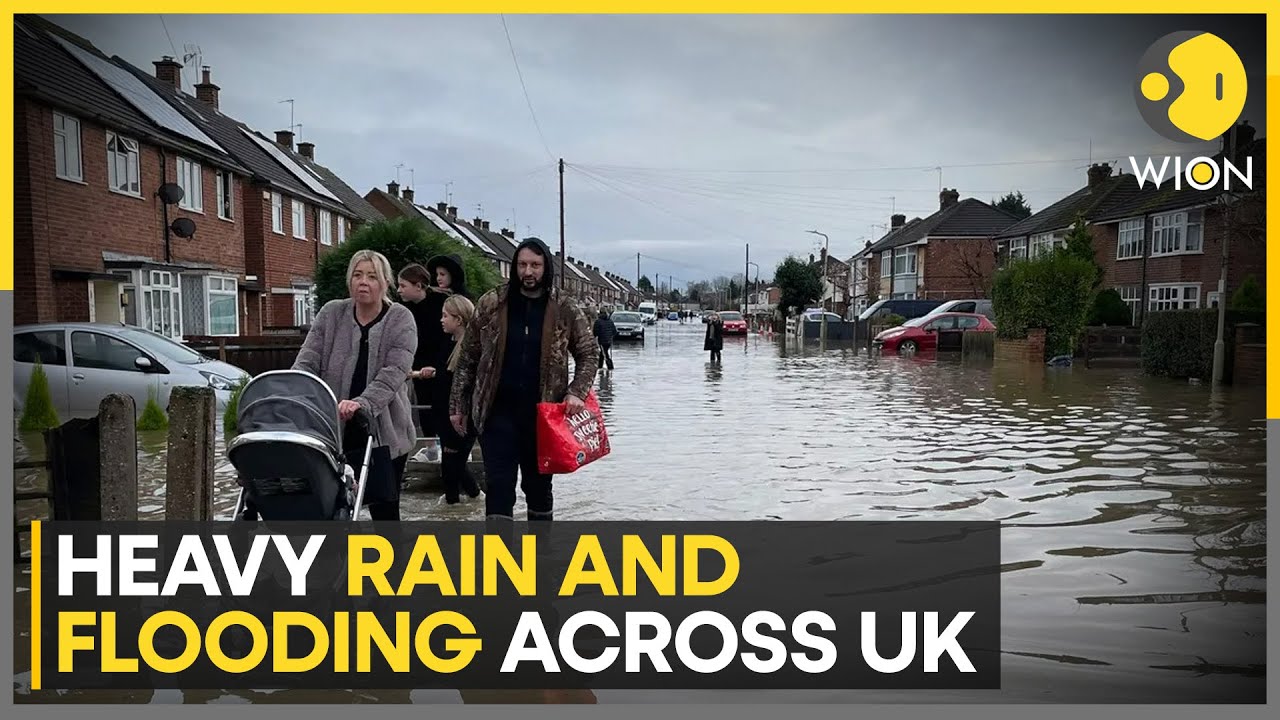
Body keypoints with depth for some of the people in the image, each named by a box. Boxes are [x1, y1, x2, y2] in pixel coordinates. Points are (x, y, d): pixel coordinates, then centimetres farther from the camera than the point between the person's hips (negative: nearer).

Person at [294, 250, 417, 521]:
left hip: (384, 432, -2)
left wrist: (362, 403, -32)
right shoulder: (331, 313, 6)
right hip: (332, 430, 2)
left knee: (385, 507, 3)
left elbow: (393, 373, -15)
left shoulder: (400, 320, -3)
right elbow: (306, 362, 0)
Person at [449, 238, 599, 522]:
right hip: (498, 411, 0)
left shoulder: (565, 309, -1)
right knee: (499, 486, -5)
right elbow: (468, 357, 6)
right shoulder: (491, 304, 0)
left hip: (542, 413, 1)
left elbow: (589, 353, 7)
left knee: (539, 484, 14)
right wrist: (458, 405, 5)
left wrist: (576, 392, -10)